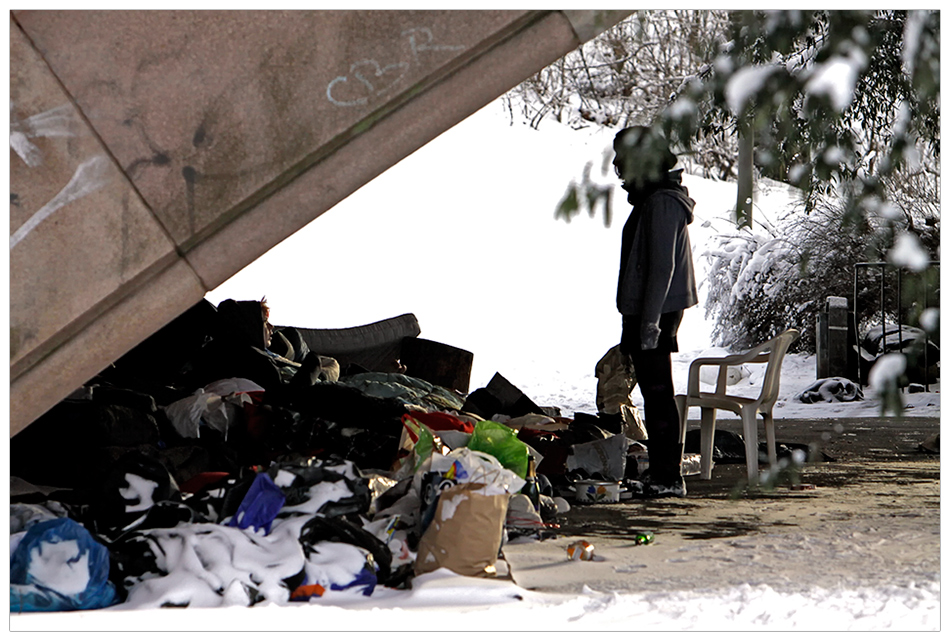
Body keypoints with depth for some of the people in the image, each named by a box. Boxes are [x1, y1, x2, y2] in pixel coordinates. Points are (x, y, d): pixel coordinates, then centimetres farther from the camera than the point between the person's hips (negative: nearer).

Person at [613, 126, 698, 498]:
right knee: (654, 394, 13)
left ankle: (668, 478, -5)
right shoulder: (650, 199, 18)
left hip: (657, 313, -11)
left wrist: (649, 323, -23)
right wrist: (632, 326, 24)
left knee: (658, 394, -8)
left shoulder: (661, 202, -15)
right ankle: (659, 473, 18)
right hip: (645, 313, 11)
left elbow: (662, 267, -21)